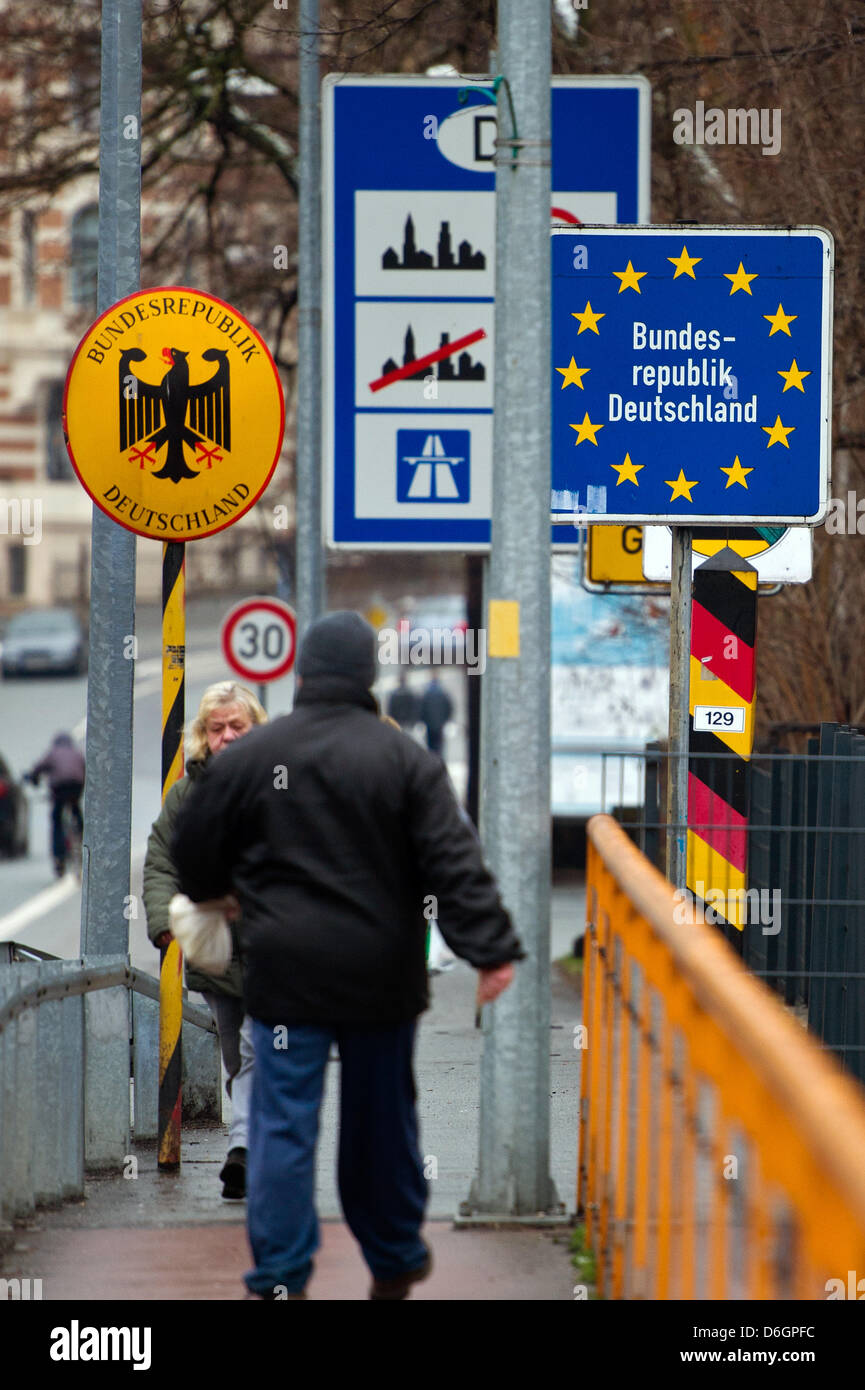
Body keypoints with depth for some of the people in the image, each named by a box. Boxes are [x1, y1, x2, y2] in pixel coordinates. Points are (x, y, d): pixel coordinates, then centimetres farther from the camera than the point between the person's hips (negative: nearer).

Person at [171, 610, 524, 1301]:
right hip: (381, 974, 0)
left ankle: (280, 1279, -4)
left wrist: (213, 894, 31)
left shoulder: (249, 757, -1)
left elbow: (196, 859, 9)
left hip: (286, 970, 0)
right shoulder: (406, 759, -5)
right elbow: (456, 862, -12)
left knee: (284, 1124, 1)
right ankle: (395, 1262, 28)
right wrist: (492, 948, -13)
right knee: (382, 1118, 14)